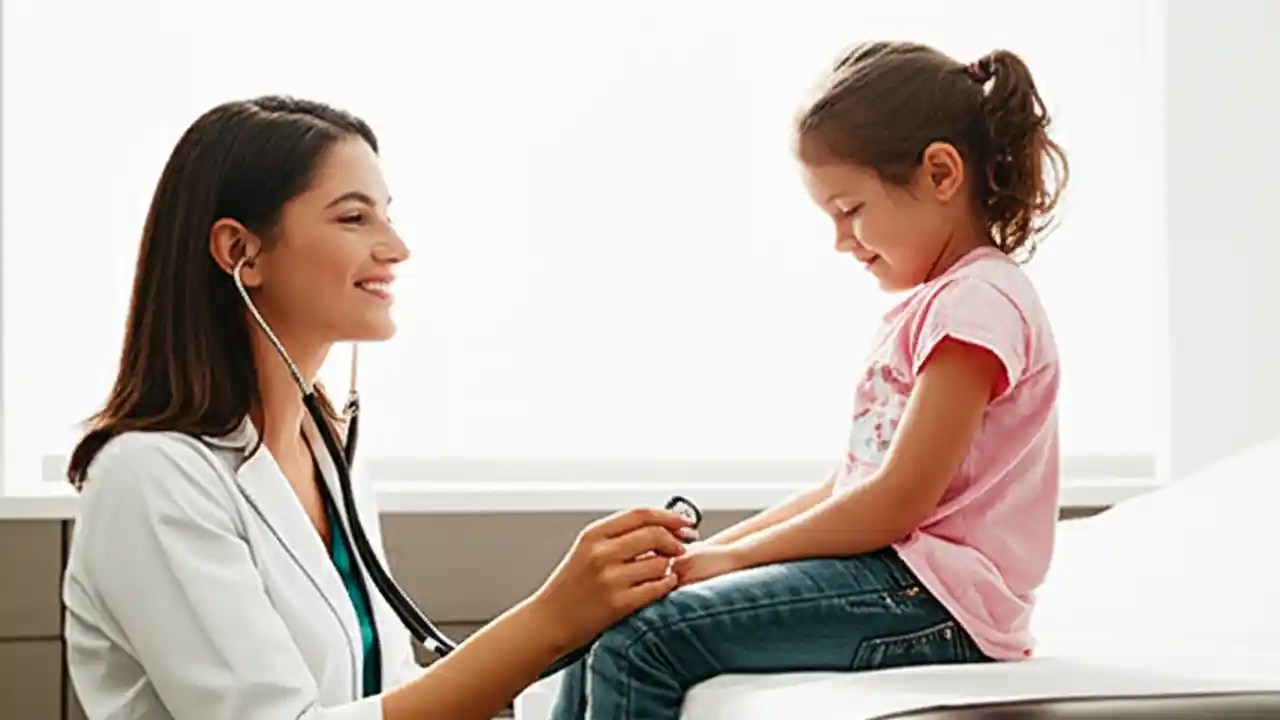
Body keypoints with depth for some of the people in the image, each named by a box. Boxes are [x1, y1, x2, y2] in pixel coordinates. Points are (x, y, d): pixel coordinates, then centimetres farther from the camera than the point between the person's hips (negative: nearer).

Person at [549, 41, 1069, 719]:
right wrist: (714, 549, 7)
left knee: (640, 639, -22)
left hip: (933, 599, -10)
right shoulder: (925, 305, 22)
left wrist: (731, 557, -11)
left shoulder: (977, 303, -12)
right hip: (891, 574, 10)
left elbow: (896, 503, -18)